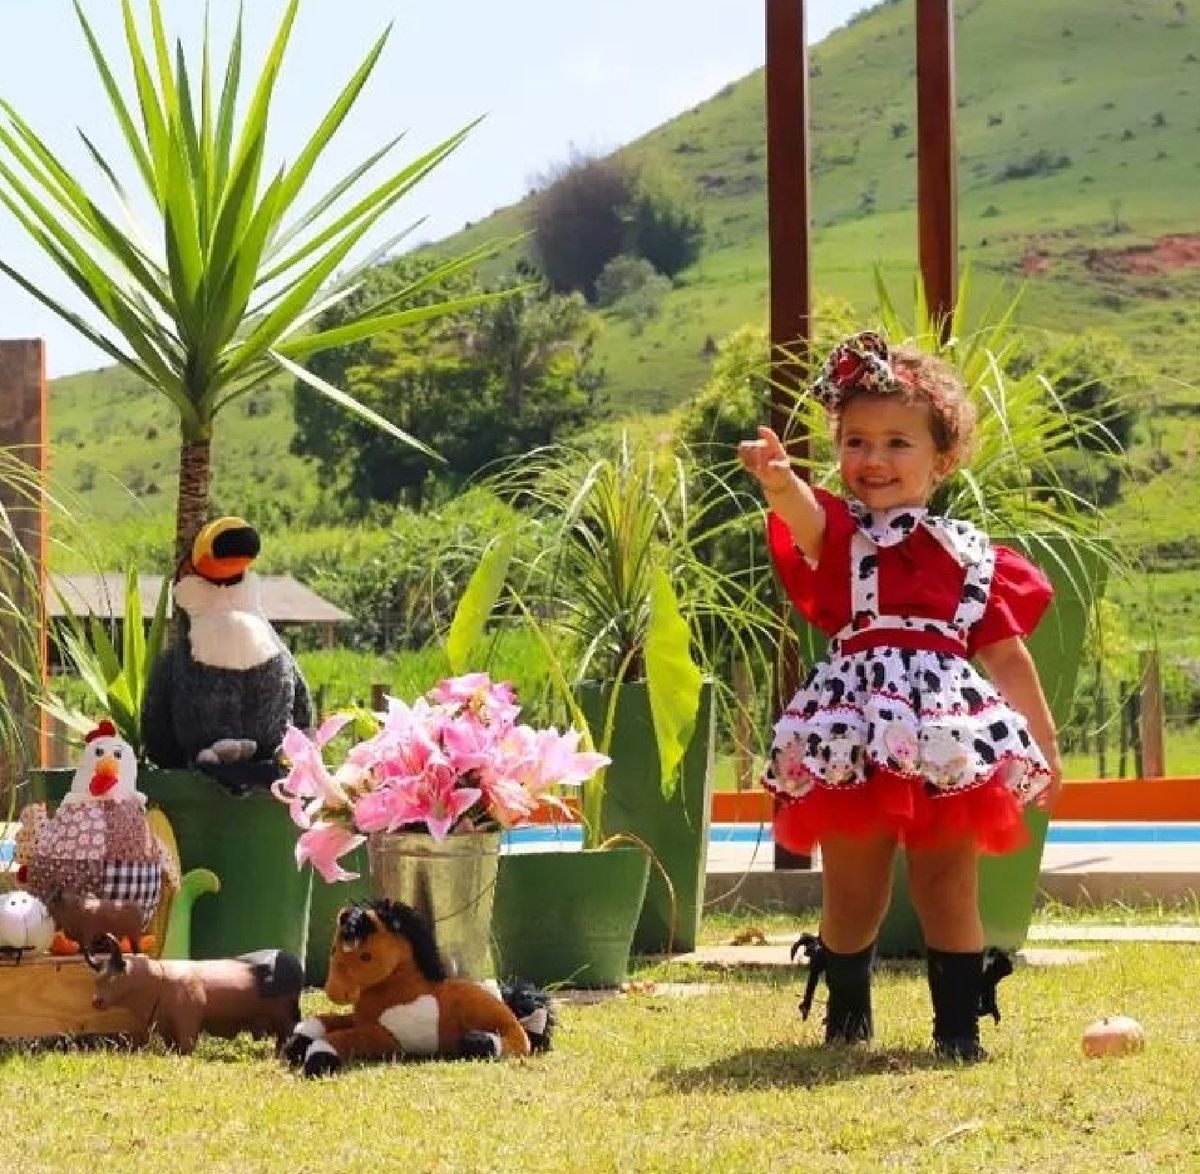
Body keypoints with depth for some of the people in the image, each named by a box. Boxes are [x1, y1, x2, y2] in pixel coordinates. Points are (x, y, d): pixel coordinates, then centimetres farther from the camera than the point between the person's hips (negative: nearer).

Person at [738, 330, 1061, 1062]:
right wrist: (779, 481, -45)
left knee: (949, 886, 4)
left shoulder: (972, 556, 13)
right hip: (855, 736, -1)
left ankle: (961, 1023, 9)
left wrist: (1044, 741, 17)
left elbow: (1007, 654, 17)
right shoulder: (839, 534, 4)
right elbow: (805, 517, -22)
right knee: (853, 891, 7)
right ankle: (846, 1015, 24)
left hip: (951, 738, 1)